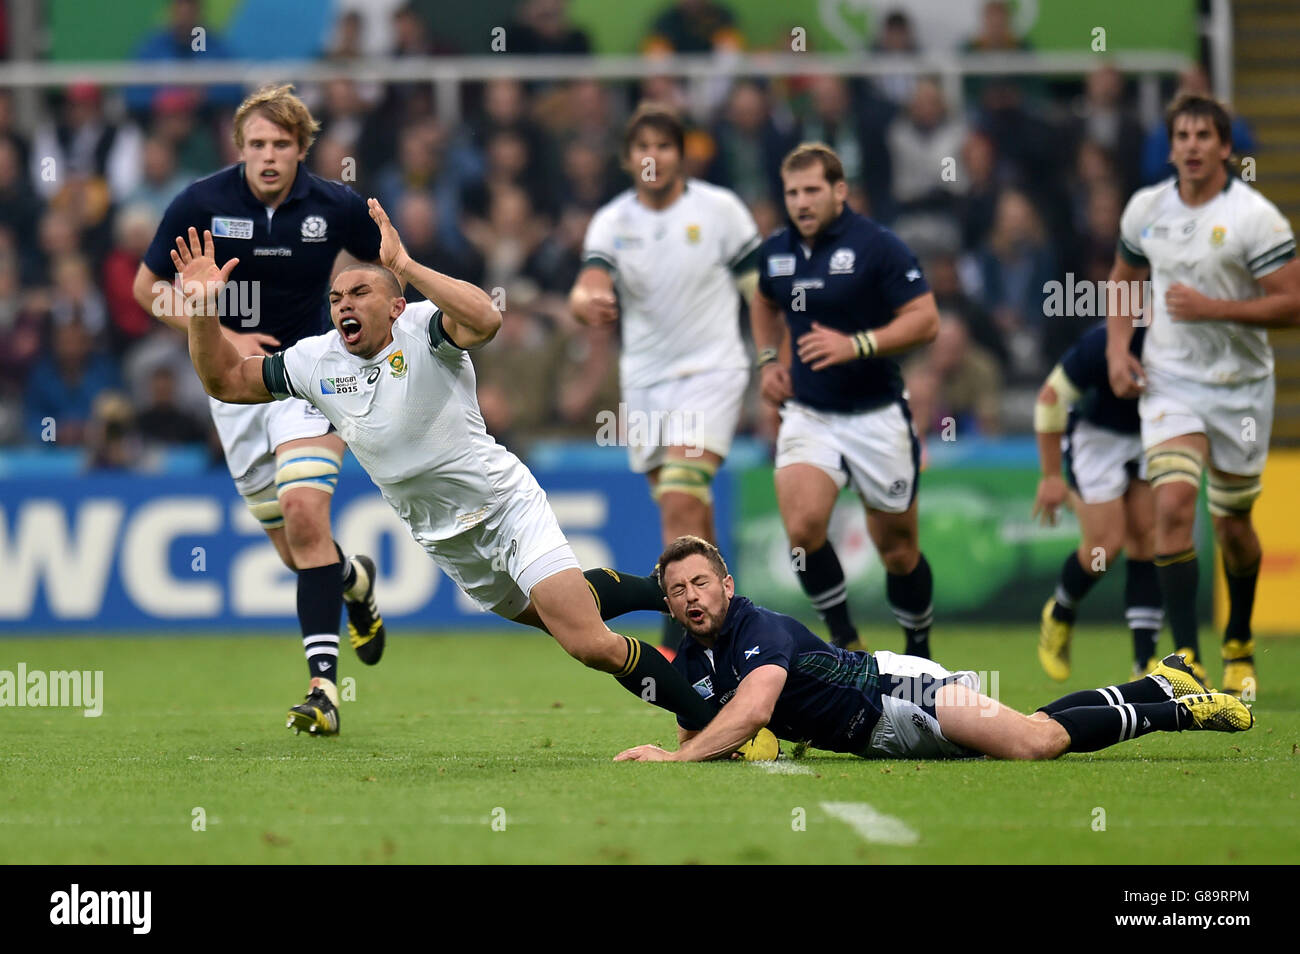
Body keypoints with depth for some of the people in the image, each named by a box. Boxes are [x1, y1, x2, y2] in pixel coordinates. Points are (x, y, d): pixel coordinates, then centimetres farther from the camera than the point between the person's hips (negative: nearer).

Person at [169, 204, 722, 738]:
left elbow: (485, 320, -40)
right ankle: (654, 592, 47)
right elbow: (224, 381, 5)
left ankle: (711, 721, 0)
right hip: (443, 537, 7)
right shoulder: (315, 361, 0)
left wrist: (405, 265, -41)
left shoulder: (422, 329, -17)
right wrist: (202, 308, -11)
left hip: (506, 502, -7)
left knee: (591, 645, -16)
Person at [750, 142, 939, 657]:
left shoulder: (877, 245, -11)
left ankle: (920, 651, 30)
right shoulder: (776, 251, 5)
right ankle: (844, 639, -3)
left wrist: (856, 345, -25)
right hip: (807, 416, 3)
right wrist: (769, 359, 12)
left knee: (898, 549, 7)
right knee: (803, 527, -20)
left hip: (877, 417, -3)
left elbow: (924, 319, -14)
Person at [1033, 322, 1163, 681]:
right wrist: (1051, 476, -14)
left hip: (1151, 436, 4)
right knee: (1106, 543, -12)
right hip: (1096, 433, -4)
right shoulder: (1106, 342, -32)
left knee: (1147, 540, -8)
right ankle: (1059, 614, 20)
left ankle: (1145, 661, -6)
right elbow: (1051, 396, -18)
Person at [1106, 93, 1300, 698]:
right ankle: (1185, 656, -19)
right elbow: (1124, 279, 19)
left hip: (1240, 386, -2)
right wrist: (1117, 349, 4)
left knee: (1232, 524, 10)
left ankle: (1239, 647, 35)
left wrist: (1211, 308, -21)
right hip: (1170, 381, 2)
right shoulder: (1145, 209, 2)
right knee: (1173, 504, -18)